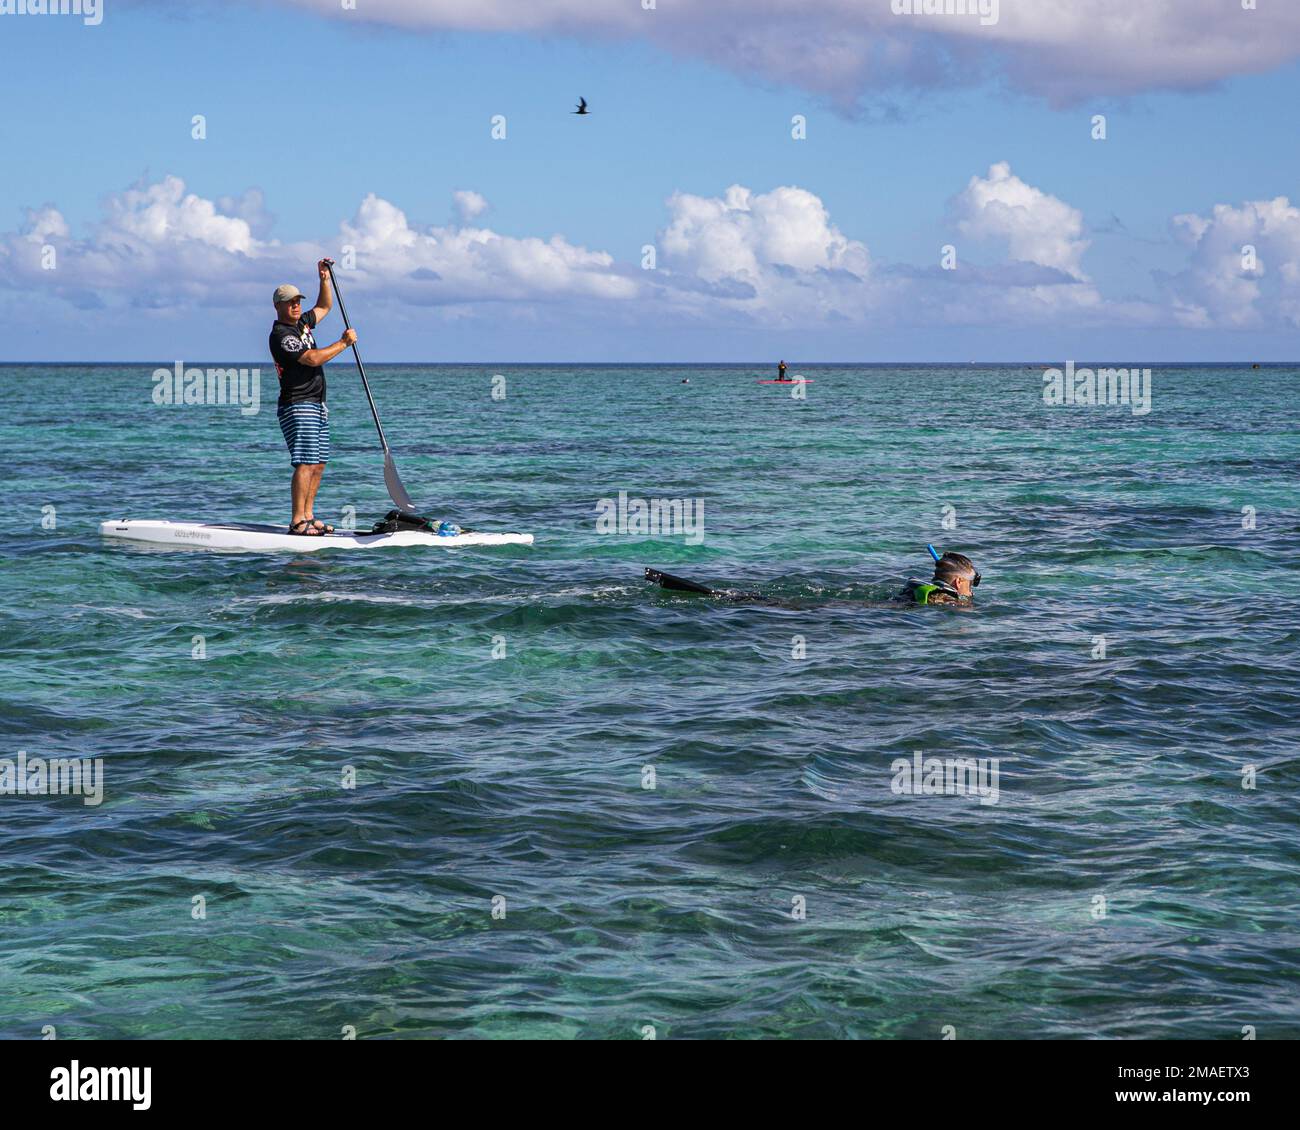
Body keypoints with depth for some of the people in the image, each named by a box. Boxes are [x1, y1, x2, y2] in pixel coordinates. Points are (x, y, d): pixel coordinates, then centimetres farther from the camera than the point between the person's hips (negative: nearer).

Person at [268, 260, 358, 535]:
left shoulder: (302, 323, 15)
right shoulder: (281, 335, -13)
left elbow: (325, 307, 32)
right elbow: (312, 358, -22)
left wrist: (324, 278, 19)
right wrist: (344, 342, -13)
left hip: (317, 406, 10)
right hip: (297, 406, -10)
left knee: (318, 464, 8)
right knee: (306, 463, -16)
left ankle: (308, 517, 12)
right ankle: (297, 522, -19)